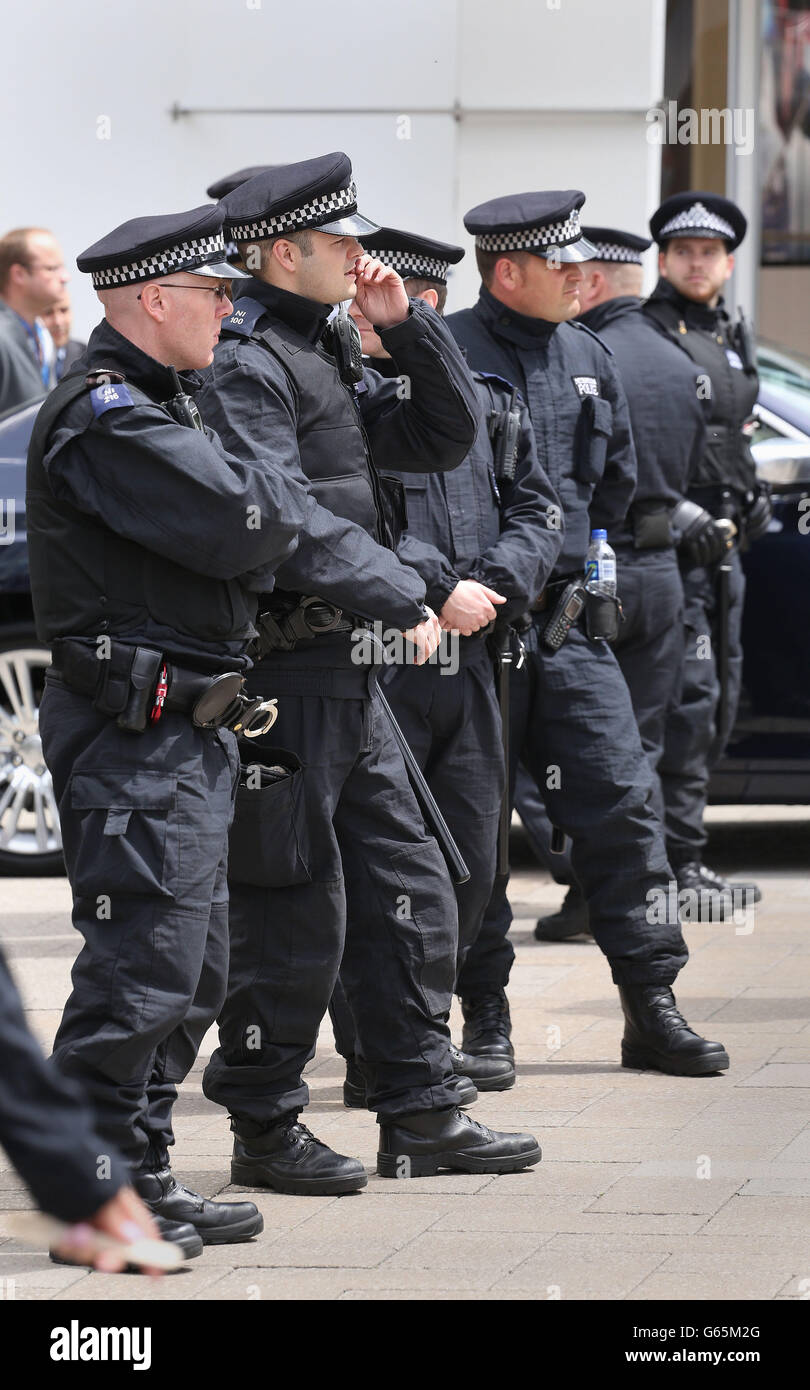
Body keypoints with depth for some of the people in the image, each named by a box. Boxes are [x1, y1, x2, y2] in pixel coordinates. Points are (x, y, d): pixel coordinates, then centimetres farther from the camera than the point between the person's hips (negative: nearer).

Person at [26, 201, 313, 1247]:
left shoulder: (156, 406, 20)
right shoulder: (107, 417, -16)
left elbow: (241, 547, 20)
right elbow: (236, 524, -21)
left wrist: (264, 504, 0)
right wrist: (288, 496, -1)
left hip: (189, 728, 11)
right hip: (136, 735, -11)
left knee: (194, 973, 14)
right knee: (144, 966, -10)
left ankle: (140, 1173, 20)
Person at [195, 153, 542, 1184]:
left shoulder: (325, 353, 16)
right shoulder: (246, 365, -14)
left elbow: (442, 438, 20)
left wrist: (406, 326, 8)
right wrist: (404, 598, -20)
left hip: (348, 675, 10)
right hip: (284, 672, -10)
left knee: (408, 894, 11)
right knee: (294, 912, -4)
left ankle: (421, 1115, 18)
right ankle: (264, 1127, 7)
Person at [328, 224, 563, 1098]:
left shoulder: (487, 402, 14)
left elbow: (536, 510, 12)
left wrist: (492, 587, -7)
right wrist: (438, 592, -16)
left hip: (470, 664, 6)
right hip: (374, 660, -6)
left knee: (468, 863, 10)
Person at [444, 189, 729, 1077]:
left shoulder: (588, 357, 12)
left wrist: (581, 551, 15)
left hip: (571, 623, 5)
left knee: (620, 800, 0)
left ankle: (652, 1009, 4)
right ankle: (484, 1018, 11)